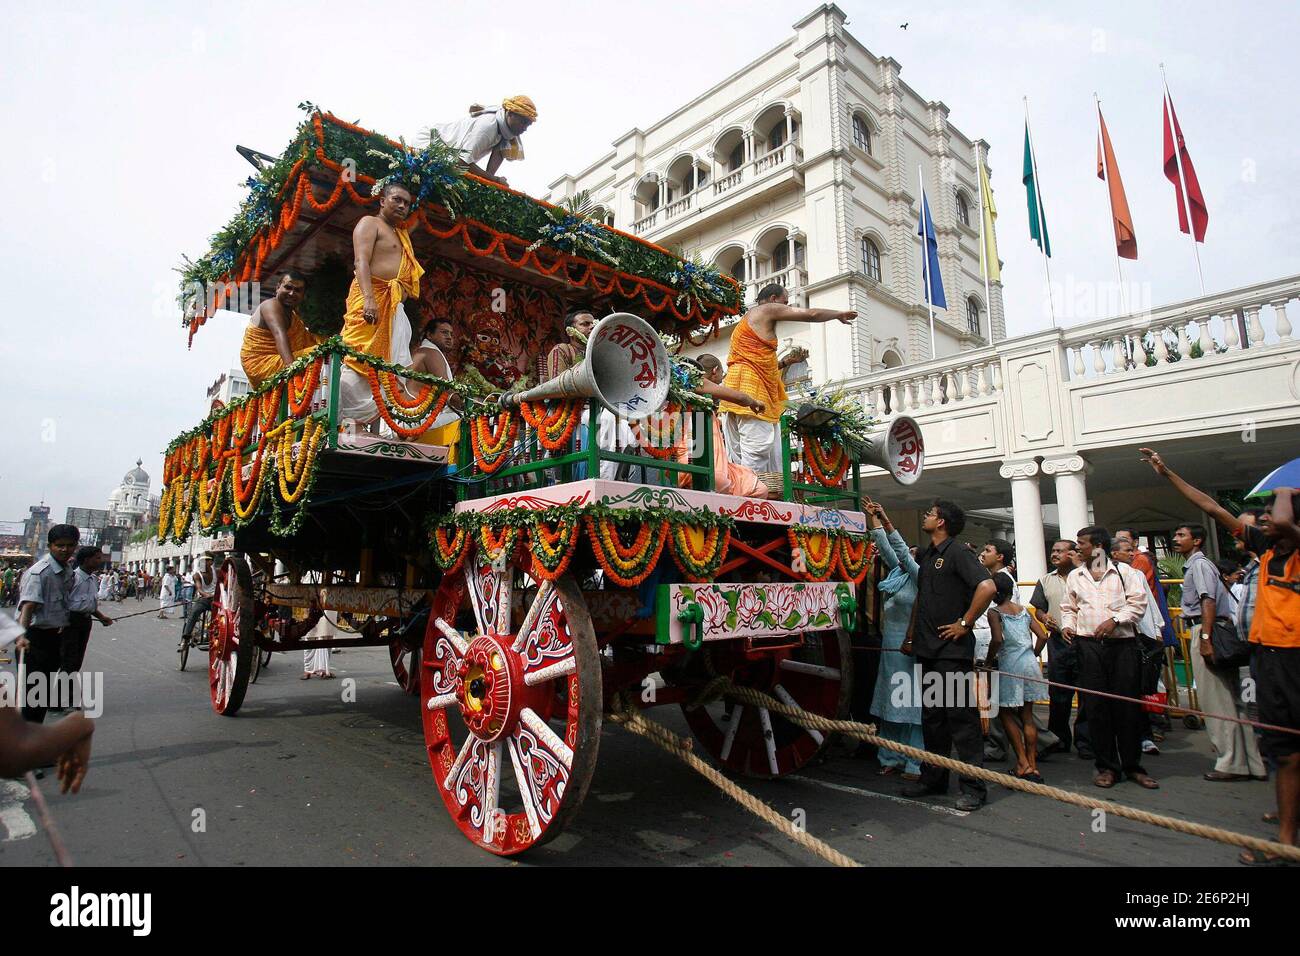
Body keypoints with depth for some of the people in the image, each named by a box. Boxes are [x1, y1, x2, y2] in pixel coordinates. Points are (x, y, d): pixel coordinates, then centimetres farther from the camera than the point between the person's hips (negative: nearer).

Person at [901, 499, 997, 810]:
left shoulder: (956, 553, -10)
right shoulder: (927, 556, 16)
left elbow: (987, 587, -23)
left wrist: (965, 623, -17)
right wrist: (911, 637, 19)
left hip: (952, 650, -9)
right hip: (929, 649, 9)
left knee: (961, 717, -2)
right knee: (932, 717, 15)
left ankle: (974, 787, 7)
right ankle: (934, 779, 25)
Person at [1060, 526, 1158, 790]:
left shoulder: (1124, 572, 5)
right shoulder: (1075, 576, 14)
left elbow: (1138, 603, -1)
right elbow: (1068, 607, 18)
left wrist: (1115, 620, -14)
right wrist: (1068, 625, 0)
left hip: (1123, 644, -2)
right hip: (1090, 646, 2)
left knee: (1128, 705, 1)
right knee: (1097, 706, 2)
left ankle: (1132, 765, 16)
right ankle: (1107, 766, 12)